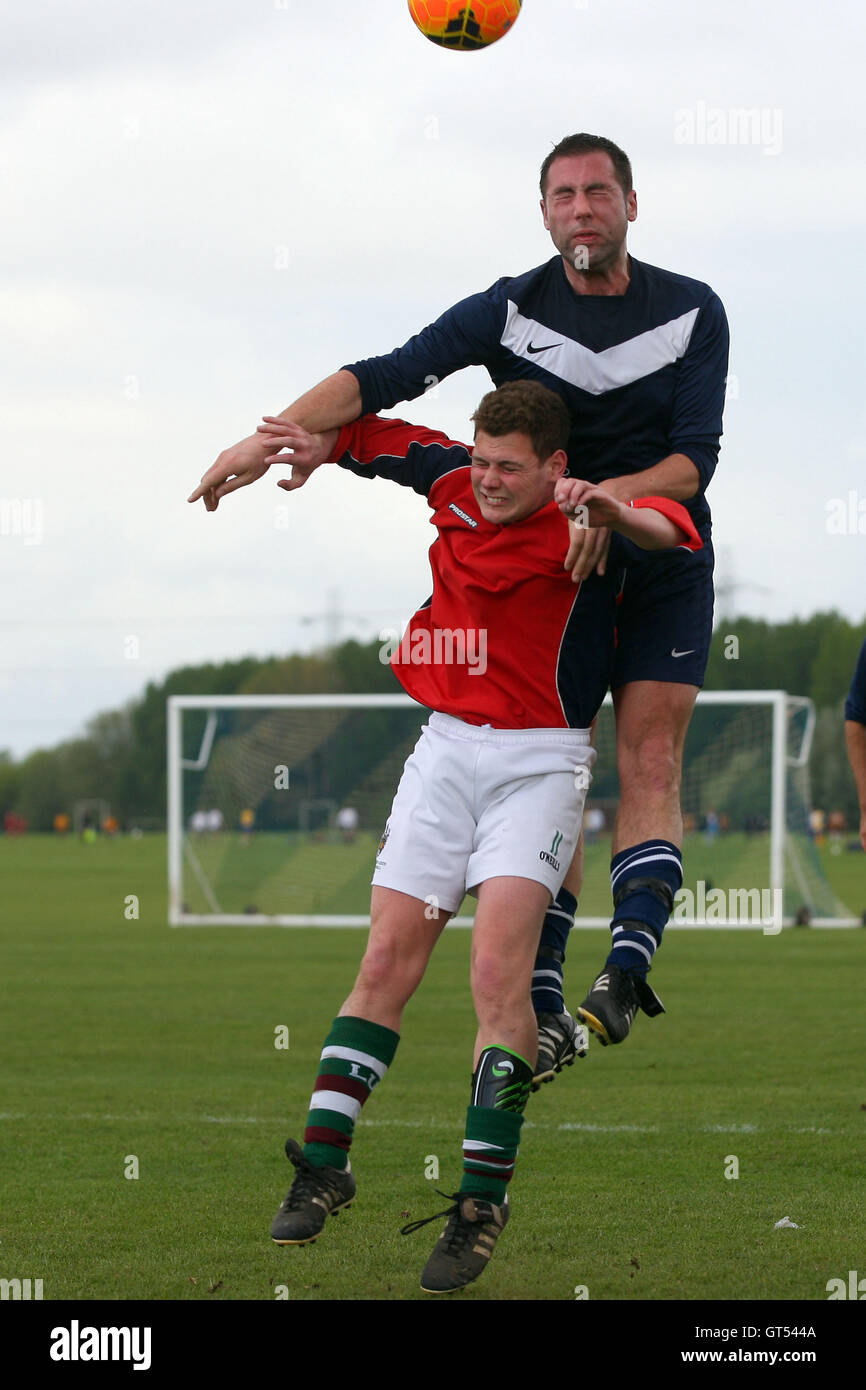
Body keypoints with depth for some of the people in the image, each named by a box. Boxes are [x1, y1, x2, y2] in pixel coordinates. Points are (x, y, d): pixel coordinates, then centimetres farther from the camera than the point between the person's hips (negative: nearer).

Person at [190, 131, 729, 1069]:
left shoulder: (693, 313, -5)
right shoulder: (510, 311, -6)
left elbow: (696, 456, -12)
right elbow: (389, 376, -17)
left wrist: (614, 495, -31)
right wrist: (275, 435, -31)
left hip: (664, 573, 0)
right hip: (547, 572, 1)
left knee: (649, 765, -14)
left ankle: (627, 966, -26)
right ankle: (540, 1006, -6)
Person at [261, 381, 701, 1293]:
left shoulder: (582, 525, -11)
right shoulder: (454, 483, 4)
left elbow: (677, 534, -30)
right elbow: (381, 438, 24)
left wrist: (612, 513, -46)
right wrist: (321, 445, 10)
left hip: (539, 762, -5)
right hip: (445, 747, 5)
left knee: (499, 973, -16)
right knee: (386, 962, 2)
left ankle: (483, 1199, -13)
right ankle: (324, 1165, 7)